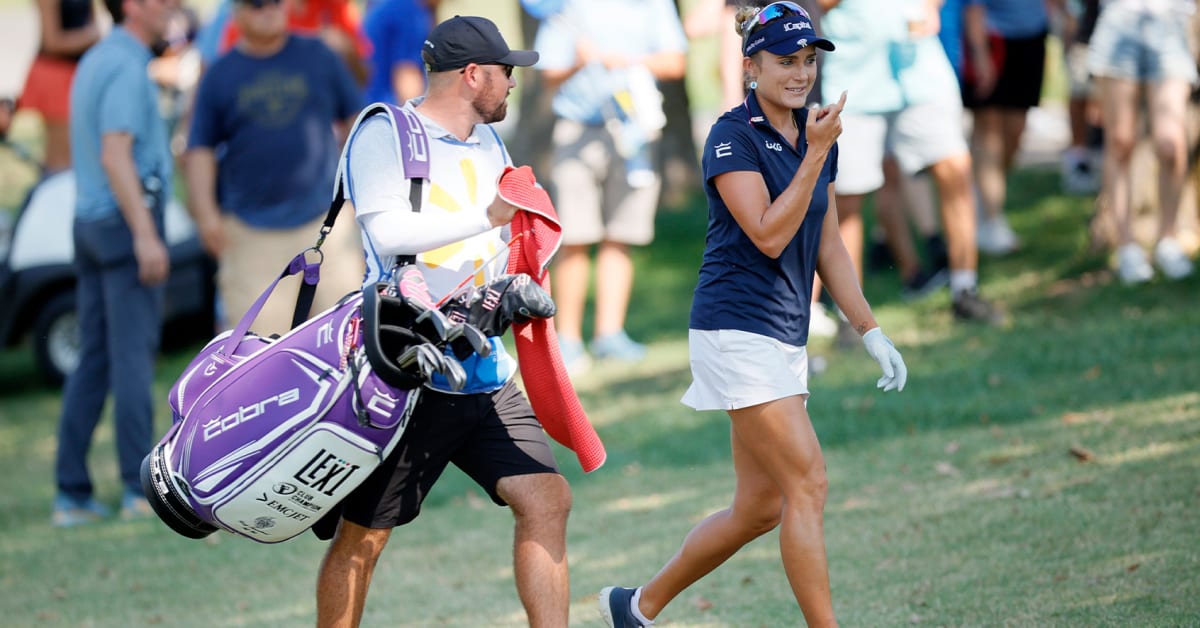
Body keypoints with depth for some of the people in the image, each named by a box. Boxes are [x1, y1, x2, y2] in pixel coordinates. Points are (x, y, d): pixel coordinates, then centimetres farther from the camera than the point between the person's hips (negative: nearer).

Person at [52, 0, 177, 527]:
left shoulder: (94, 62, 17)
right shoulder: (126, 66, -14)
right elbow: (115, 155, -23)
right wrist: (145, 235, -25)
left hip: (93, 225, 9)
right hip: (128, 221, -9)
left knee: (94, 362, 8)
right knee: (133, 356, -7)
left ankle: (72, 493, 6)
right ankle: (142, 487, -6)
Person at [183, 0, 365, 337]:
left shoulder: (318, 56, 7)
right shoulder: (220, 75, 4)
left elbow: (354, 118, 13)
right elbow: (200, 148, 6)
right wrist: (206, 213, -6)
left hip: (323, 219, 1)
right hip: (251, 231, -1)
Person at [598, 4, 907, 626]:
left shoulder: (816, 136, 12)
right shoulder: (732, 137, -11)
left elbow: (827, 247, 18)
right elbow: (769, 235, -20)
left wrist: (871, 332, 14)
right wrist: (816, 154, -22)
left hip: (785, 336, 8)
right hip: (737, 328, -8)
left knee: (760, 507, 10)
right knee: (807, 486, -13)